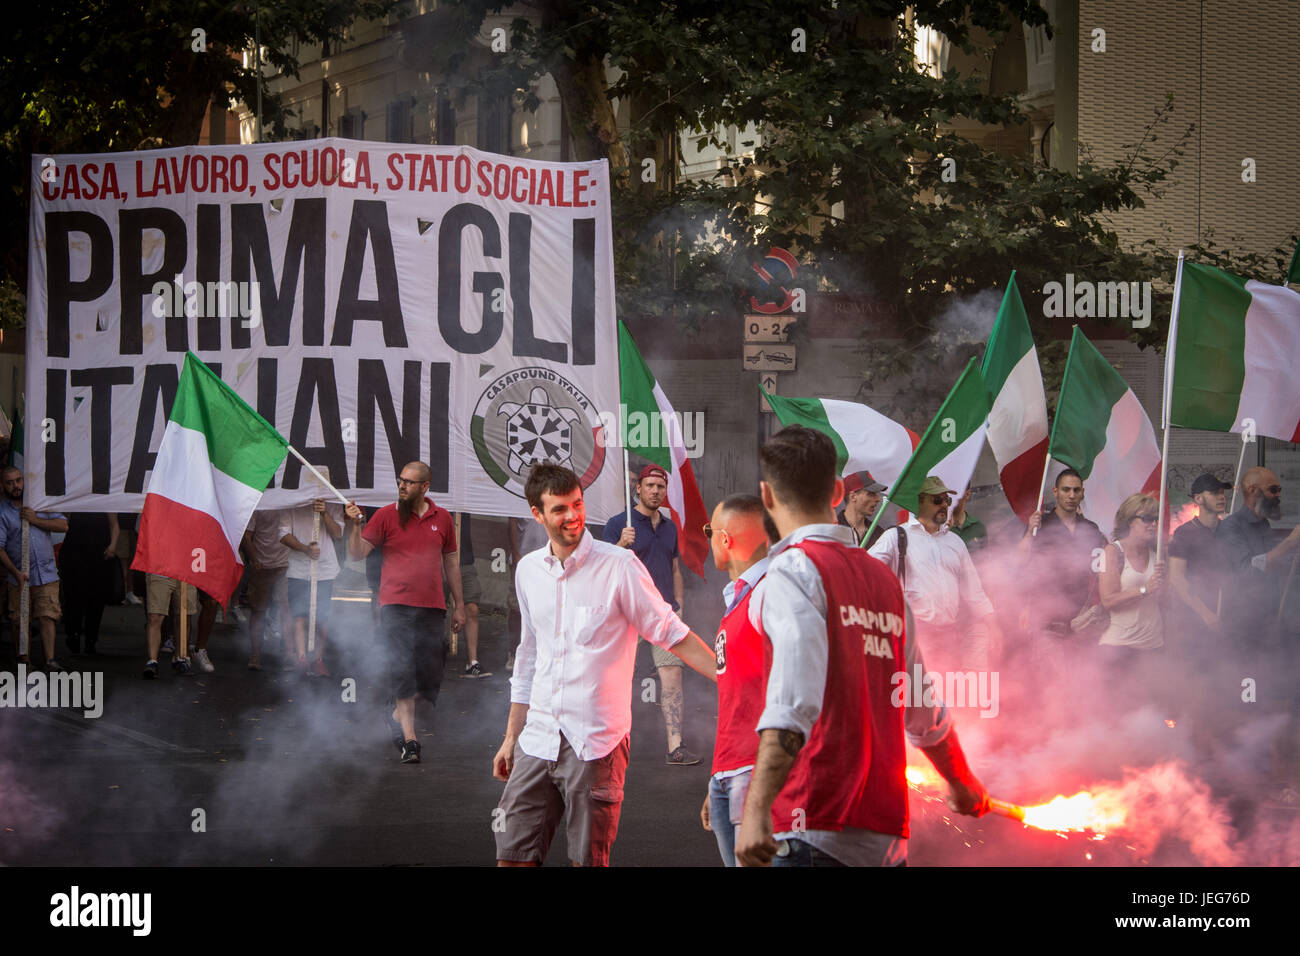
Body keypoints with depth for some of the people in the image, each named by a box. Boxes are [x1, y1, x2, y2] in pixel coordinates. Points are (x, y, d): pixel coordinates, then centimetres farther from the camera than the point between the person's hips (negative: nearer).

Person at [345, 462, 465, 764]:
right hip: (396, 605, -3)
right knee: (403, 671, -10)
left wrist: (459, 605, 19)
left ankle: (398, 717, 28)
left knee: (431, 672, 3)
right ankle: (409, 738, -8)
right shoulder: (386, 515, 2)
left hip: (432, 607, 3)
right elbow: (357, 553, -1)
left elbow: (451, 562, 19)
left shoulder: (442, 518, 10)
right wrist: (356, 524, -18)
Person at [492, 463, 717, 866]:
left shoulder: (618, 566, -6)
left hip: (595, 742, -5)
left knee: (588, 859, -1)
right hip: (537, 739, 5)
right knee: (512, 856, 2)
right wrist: (511, 736, 21)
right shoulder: (528, 570, 11)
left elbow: (670, 632, -2)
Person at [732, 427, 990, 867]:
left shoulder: (794, 572, -6)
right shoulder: (884, 579, 16)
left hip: (816, 833, -7)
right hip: (887, 836, 7)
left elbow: (794, 700, -22)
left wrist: (756, 809, -30)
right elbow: (924, 714, 24)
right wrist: (962, 782, 42)